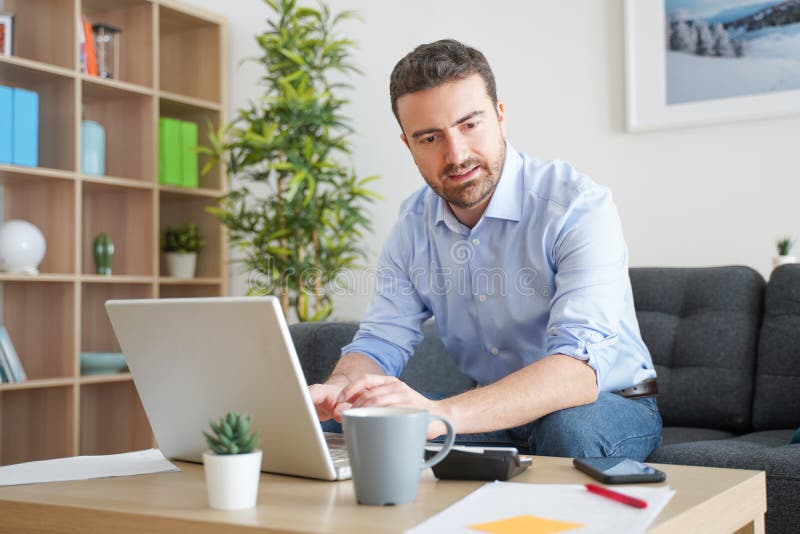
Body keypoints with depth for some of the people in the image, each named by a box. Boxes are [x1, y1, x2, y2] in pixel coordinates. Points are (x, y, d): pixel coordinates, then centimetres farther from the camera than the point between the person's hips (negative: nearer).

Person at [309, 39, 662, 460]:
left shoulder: (580, 208, -24)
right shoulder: (414, 223, -2)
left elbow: (580, 366, -36)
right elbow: (380, 340, -2)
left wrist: (441, 413, -51)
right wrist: (339, 390, -28)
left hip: (609, 405, -4)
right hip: (495, 414, 5)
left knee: (569, 426, -40)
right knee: (338, 426, -12)